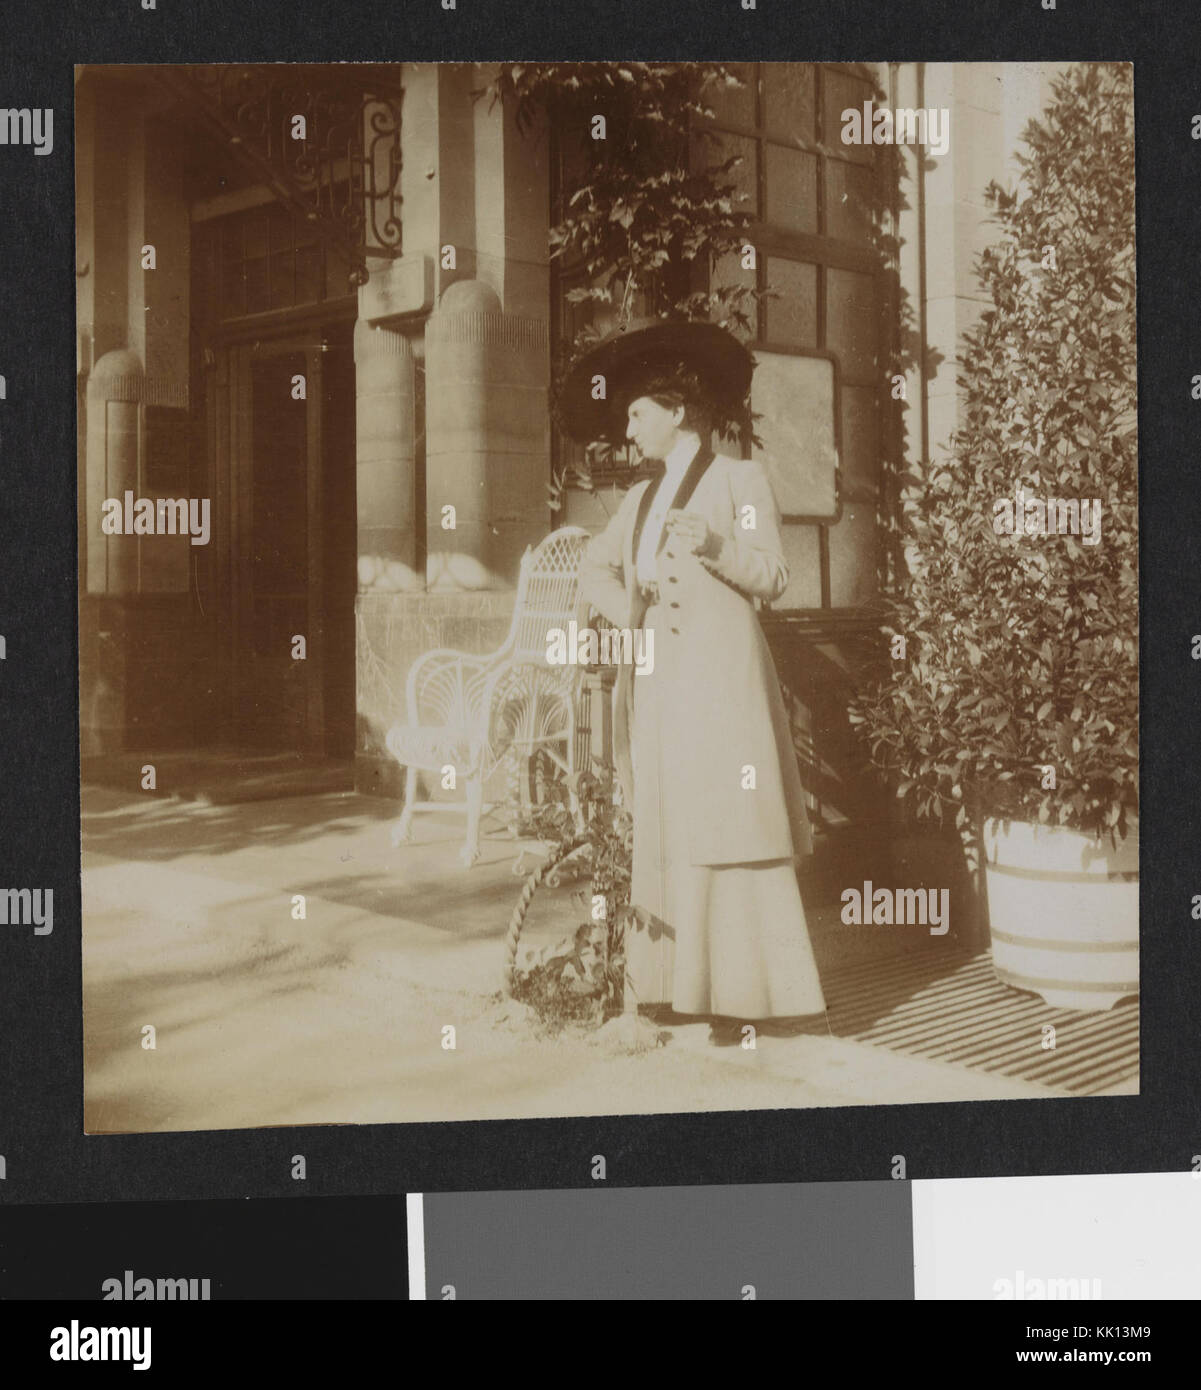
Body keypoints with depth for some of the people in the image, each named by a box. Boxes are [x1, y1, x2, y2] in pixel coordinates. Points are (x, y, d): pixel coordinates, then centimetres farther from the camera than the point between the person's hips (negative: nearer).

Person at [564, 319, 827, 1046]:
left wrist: (714, 545, -20)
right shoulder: (642, 498, 20)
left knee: (728, 829, -9)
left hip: (721, 671, -6)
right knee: (666, 832, 2)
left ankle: (741, 991, -7)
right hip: (658, 678, 6)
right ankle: (683, 979, 6)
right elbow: (595, 570, 24)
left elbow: (774, 574, -4)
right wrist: (633, 612, 6)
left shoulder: (740, 478, 4)